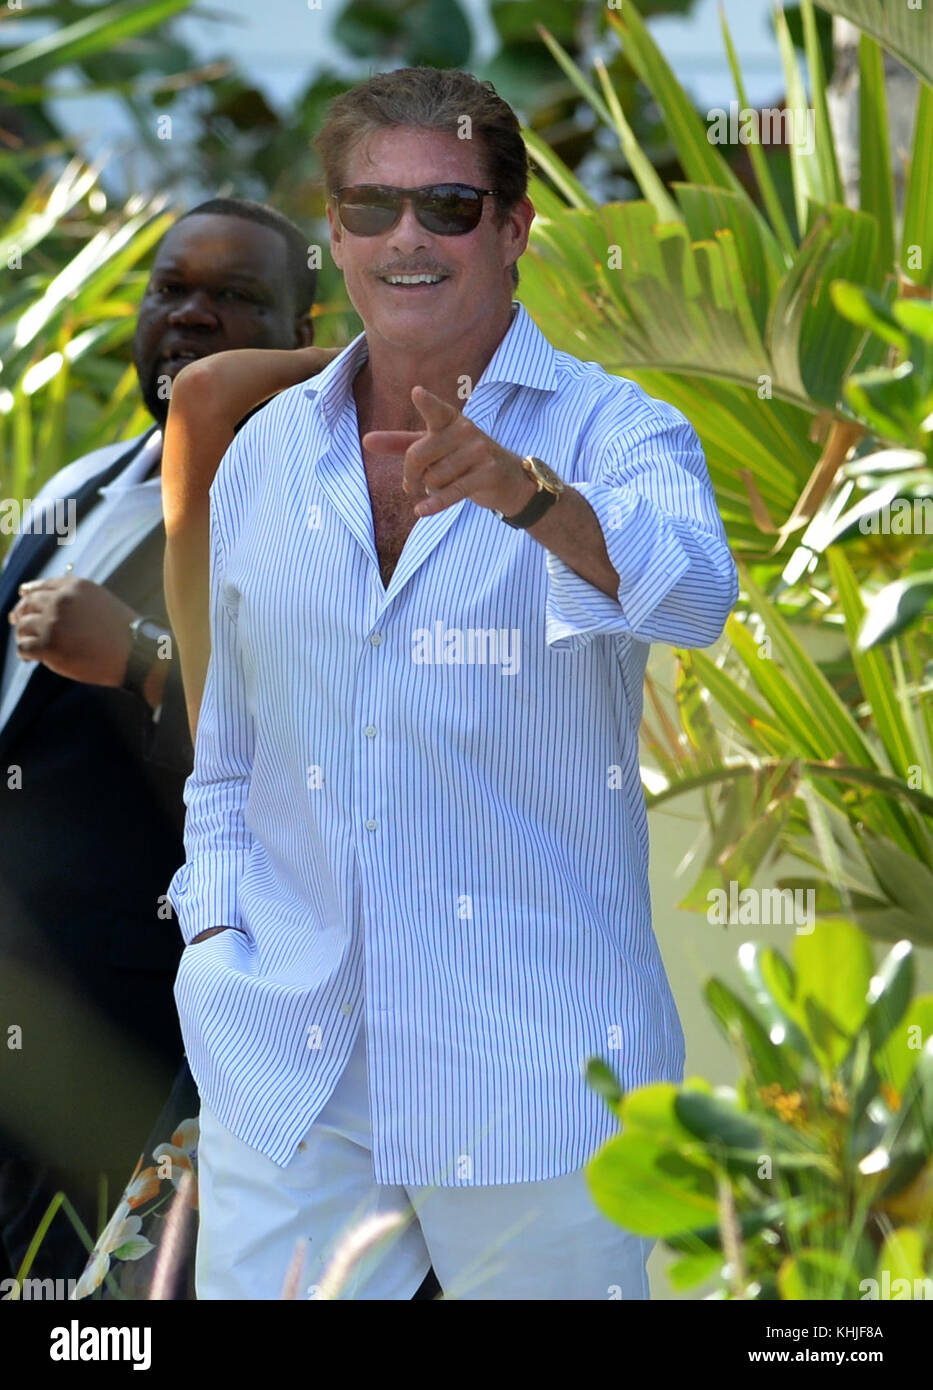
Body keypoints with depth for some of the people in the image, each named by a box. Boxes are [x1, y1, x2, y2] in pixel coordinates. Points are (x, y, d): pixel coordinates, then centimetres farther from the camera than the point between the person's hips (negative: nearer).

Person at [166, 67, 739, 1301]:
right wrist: (215, 940, 6)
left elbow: (688, 592, -27)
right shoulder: (265, 455, 11)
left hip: (534, 1071, -3)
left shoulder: (613, 433, -4)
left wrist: (523, 491, -43)